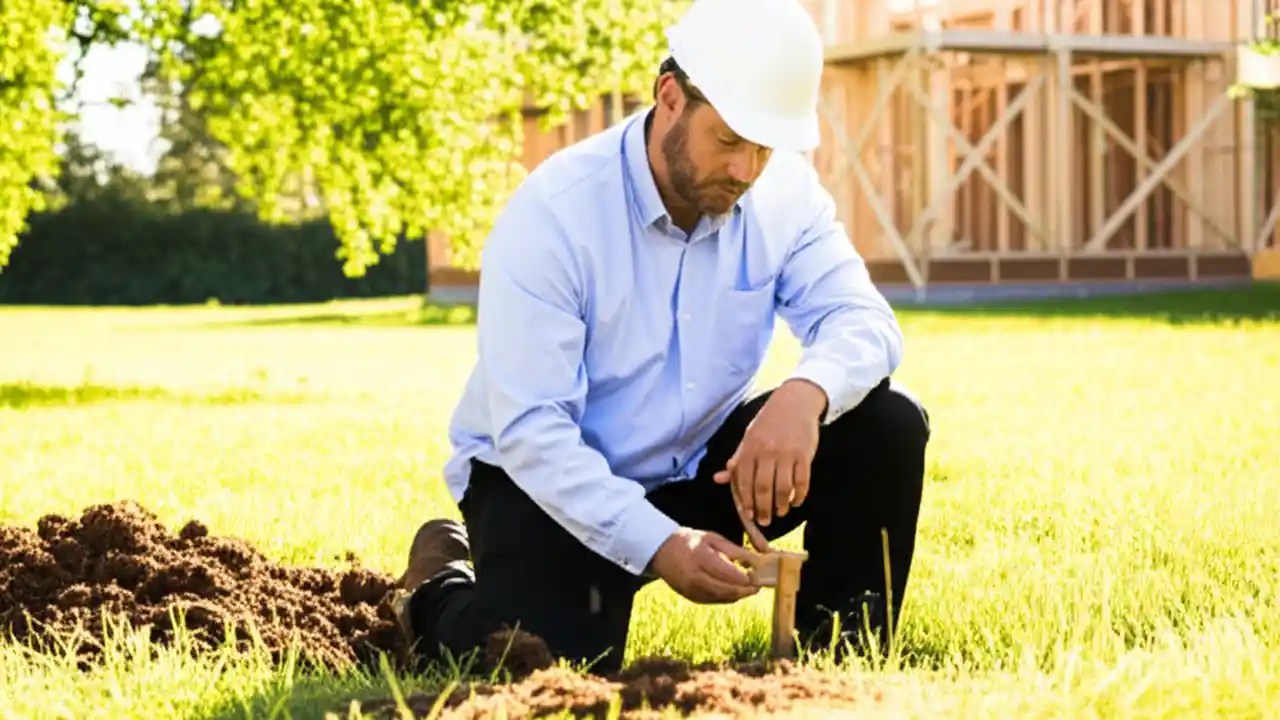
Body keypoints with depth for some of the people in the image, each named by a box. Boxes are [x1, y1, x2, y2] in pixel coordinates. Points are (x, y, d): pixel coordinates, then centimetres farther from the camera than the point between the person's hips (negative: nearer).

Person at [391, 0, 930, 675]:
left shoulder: (784, 190, -9)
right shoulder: (551, 214, -24)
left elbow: (861, 320, -16)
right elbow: (531, 430, -26)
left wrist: (805, 394, -41)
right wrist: (658, 545, -38)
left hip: (704, 466, 4)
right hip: (548, 477, -4)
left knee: (888, 425, -16)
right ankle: (442, 587, 7)